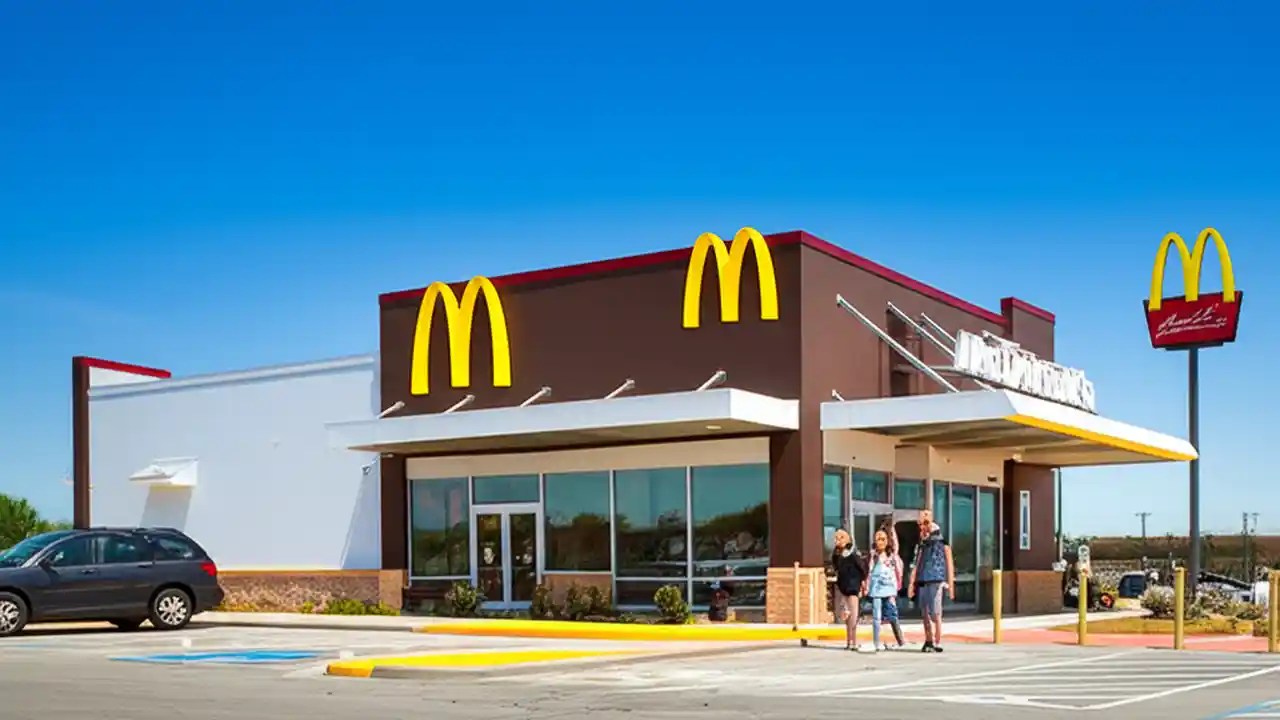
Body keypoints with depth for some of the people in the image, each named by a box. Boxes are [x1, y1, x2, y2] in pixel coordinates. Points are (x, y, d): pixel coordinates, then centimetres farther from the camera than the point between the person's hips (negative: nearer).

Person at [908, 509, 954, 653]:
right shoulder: (922, 544, 15)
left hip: (935, 581, -5)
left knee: (935, 613, -8)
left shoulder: (942, 543, 0)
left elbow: (949, 564, 0)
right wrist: (912, 583, 9)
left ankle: (938, 643, -4)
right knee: (924, 613, 7)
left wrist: (951, 584, -4)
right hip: (922, 581, 6)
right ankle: (928, 641, 15)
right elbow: (916, 565, 15)